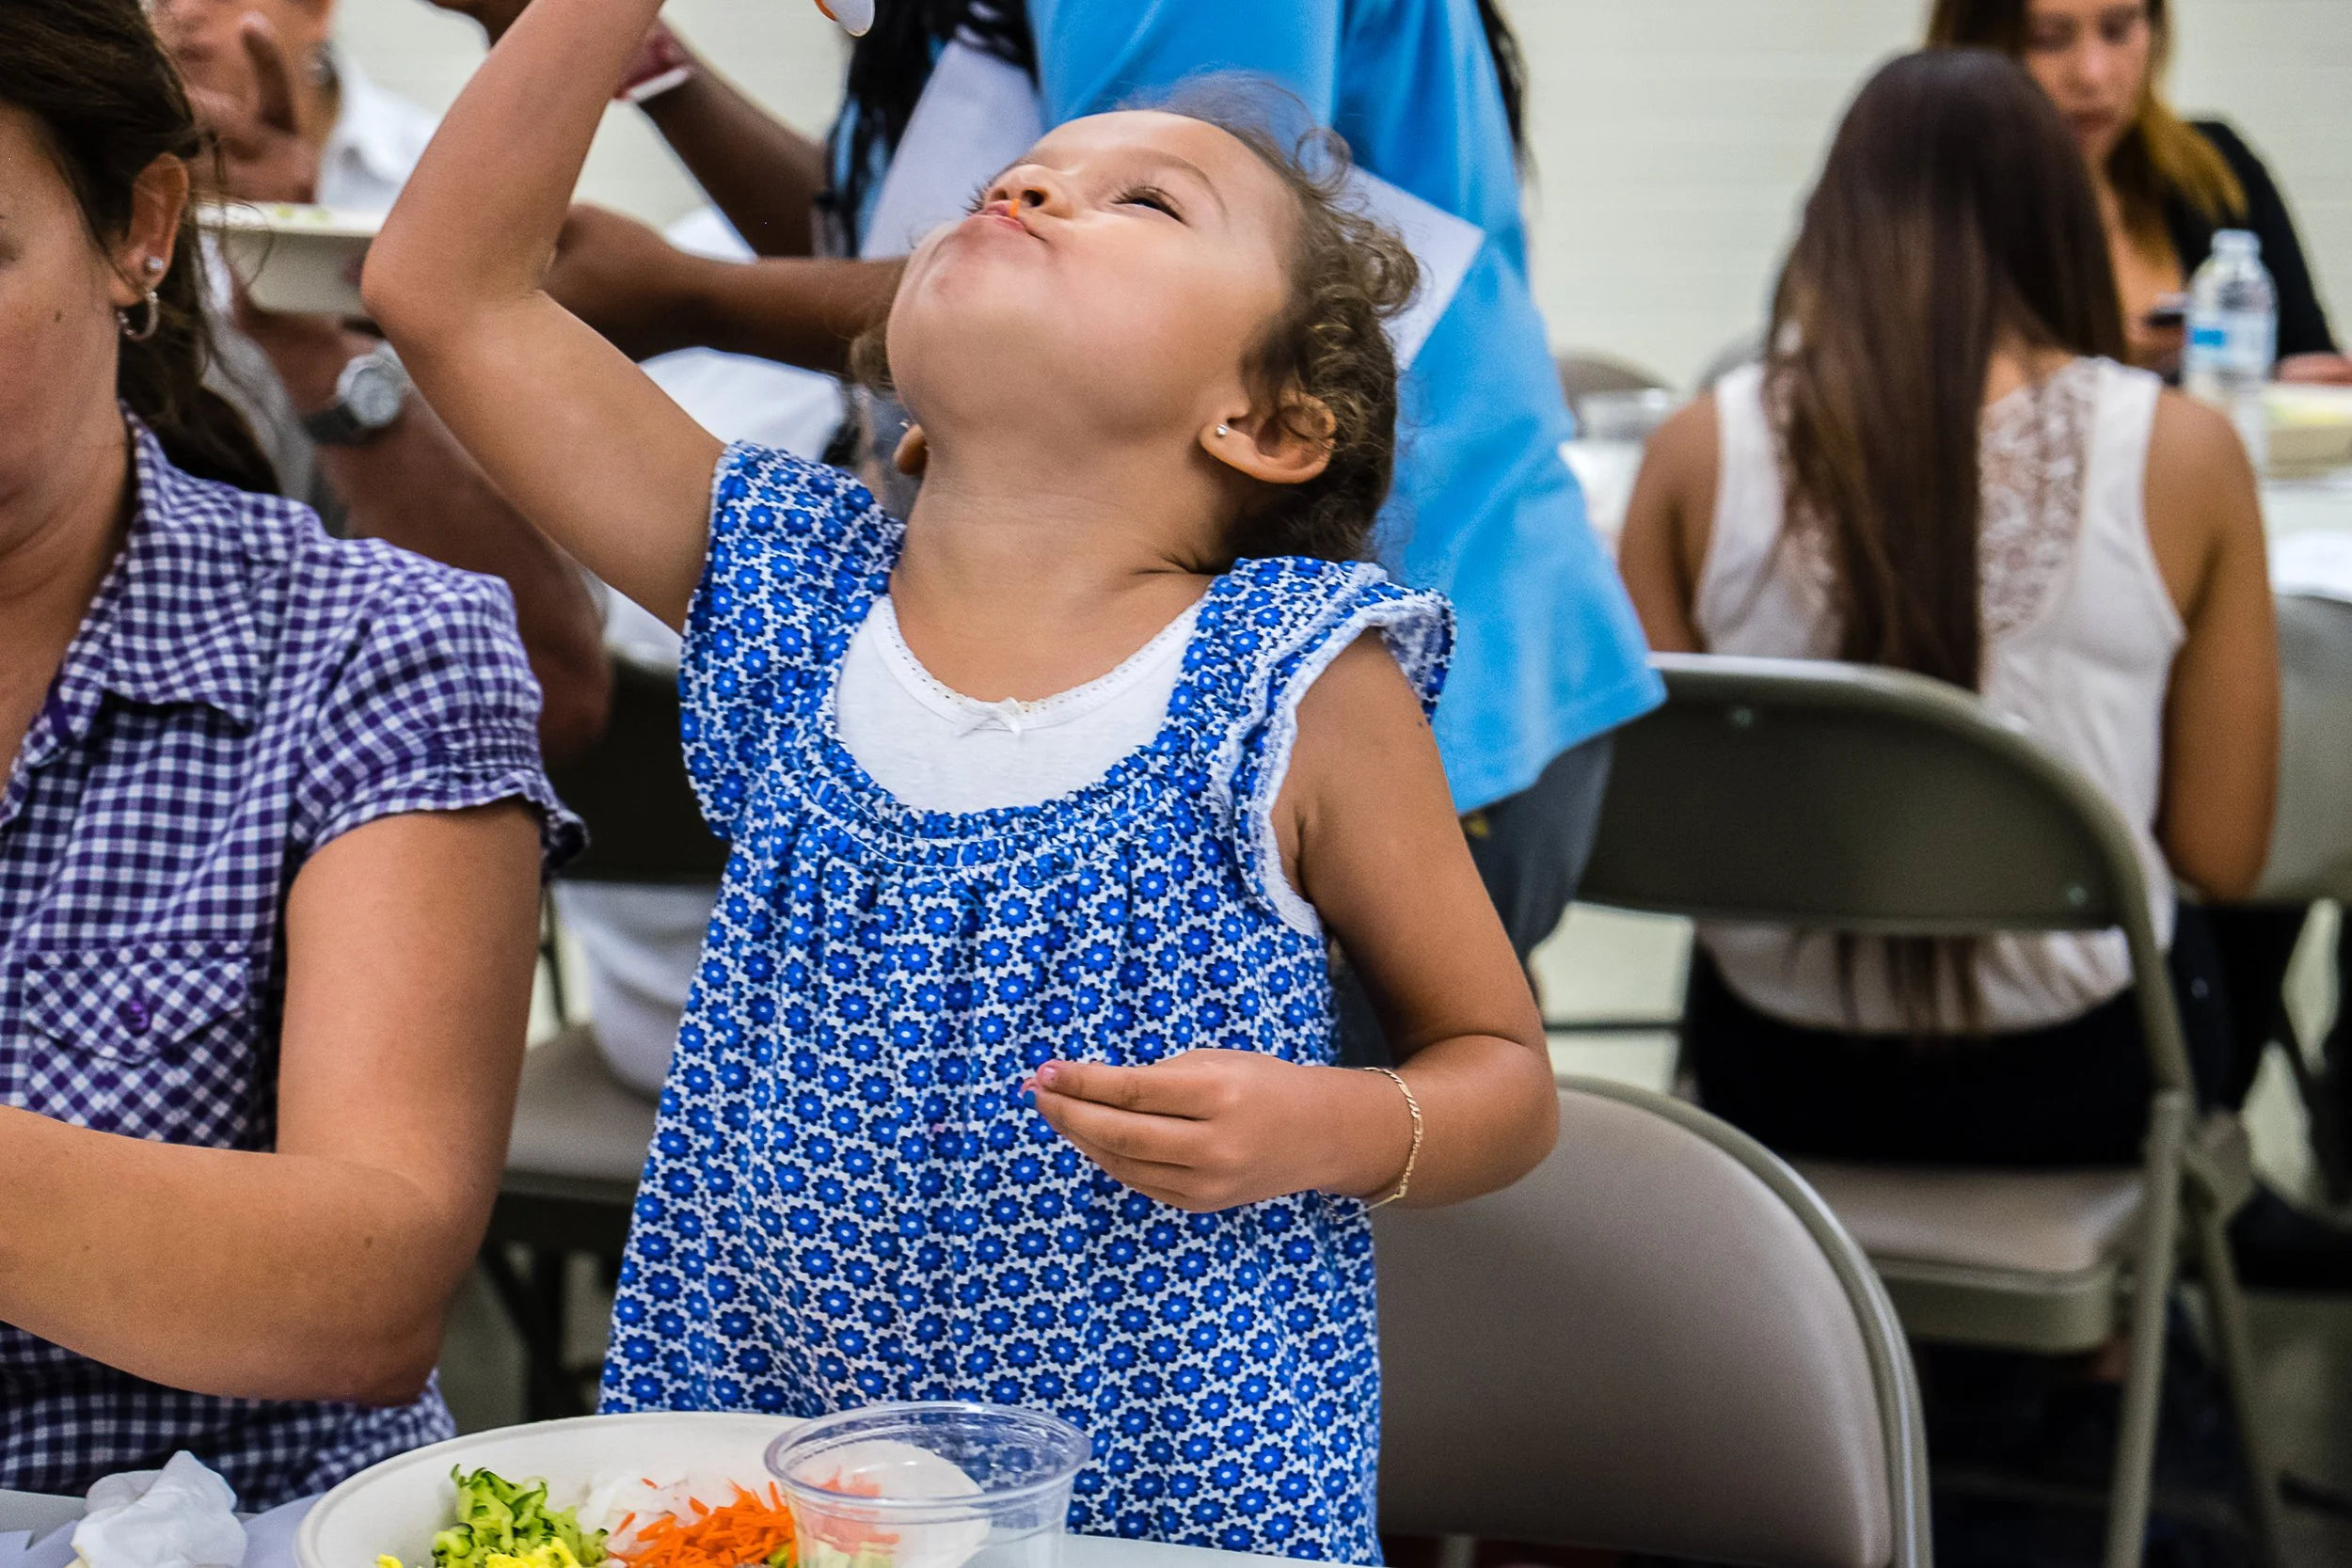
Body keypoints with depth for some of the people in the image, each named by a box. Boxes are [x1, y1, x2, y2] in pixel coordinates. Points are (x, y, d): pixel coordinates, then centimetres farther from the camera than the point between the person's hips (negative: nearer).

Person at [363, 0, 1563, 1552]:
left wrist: (1326, 1131, -20)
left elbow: (1505, 1073, 0)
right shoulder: (791, 603, 1)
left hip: (1182, 1500, -2)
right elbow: (446, 282, -1)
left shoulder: (1295, 684, -8)